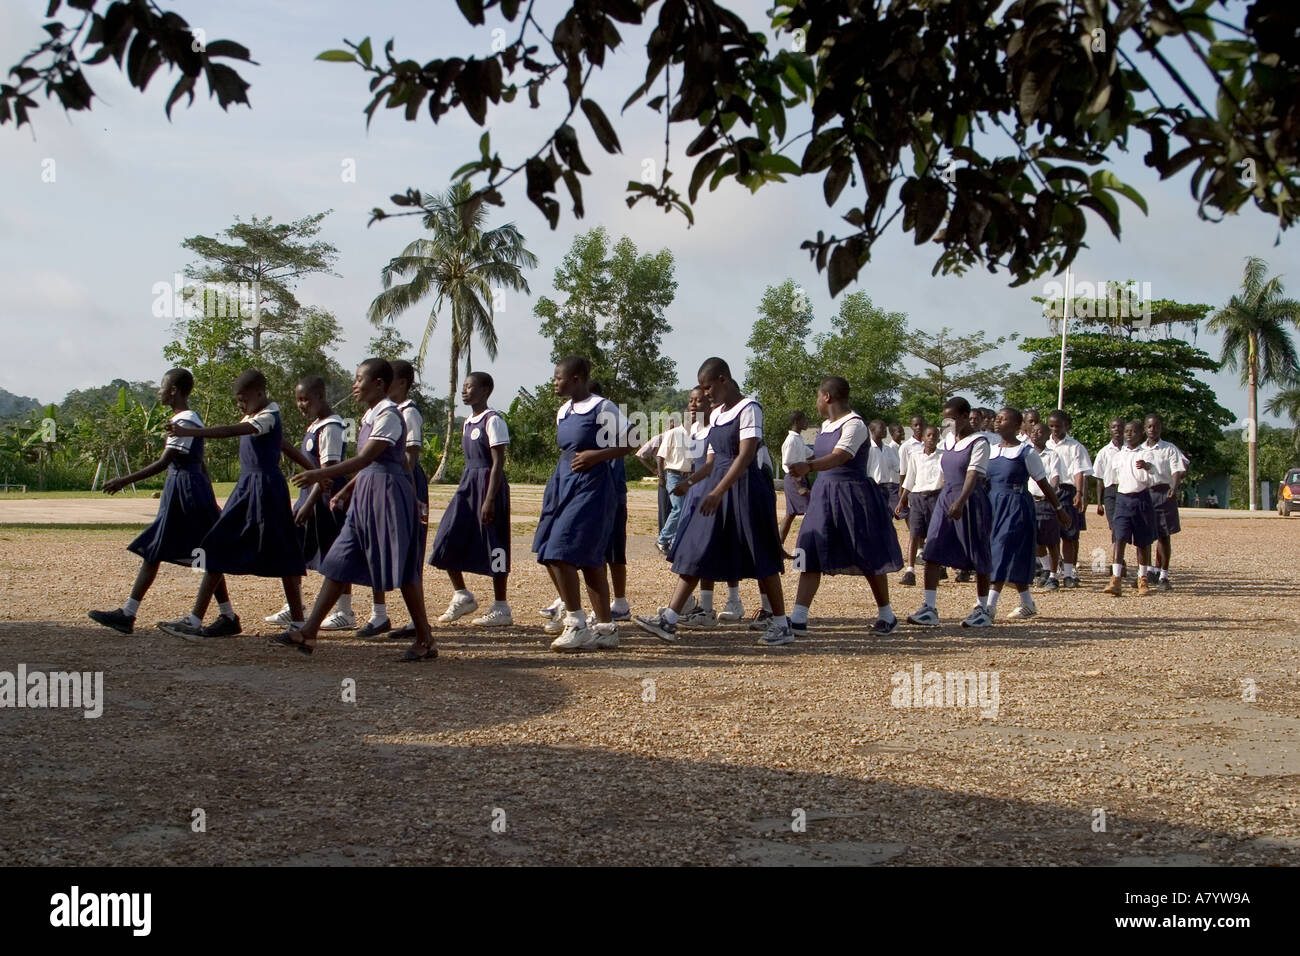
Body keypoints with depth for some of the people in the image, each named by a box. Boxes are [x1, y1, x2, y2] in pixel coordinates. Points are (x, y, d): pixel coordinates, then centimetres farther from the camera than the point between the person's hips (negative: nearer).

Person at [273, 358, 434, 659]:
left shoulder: (389, 414, -14)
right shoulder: (370, 415, 15)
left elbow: (365, 459, -23)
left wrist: (321, 475, -26)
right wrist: (346, 491, 16)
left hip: (389, 492, -10)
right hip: (365, 495, 10)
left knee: (401, 569, -4)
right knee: (339, 563, 6)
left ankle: (425, 641, 6)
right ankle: (307, 633, 7)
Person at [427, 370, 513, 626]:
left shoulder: (493, 420, -11)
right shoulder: (468, 422, 15)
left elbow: (498, 463, -16)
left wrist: (489, 500, -21)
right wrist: (464, 490, 19)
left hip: (489, 483, -9)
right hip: (467, 484, 9)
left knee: (493, 546, -2)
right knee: (447, 542, 2)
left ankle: (501, 608, 6)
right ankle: (462, 596, 15)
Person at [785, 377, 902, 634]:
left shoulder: (854, 425, -15)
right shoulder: (826, 426, 12)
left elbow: (838, 457, -32)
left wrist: (809, 466, -46)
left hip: (852, 495, -8)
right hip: (823, 494, 8)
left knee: (868, 557, 3)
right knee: (810, 555, -3)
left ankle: (886, 616, 20)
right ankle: (798, 618, -6)